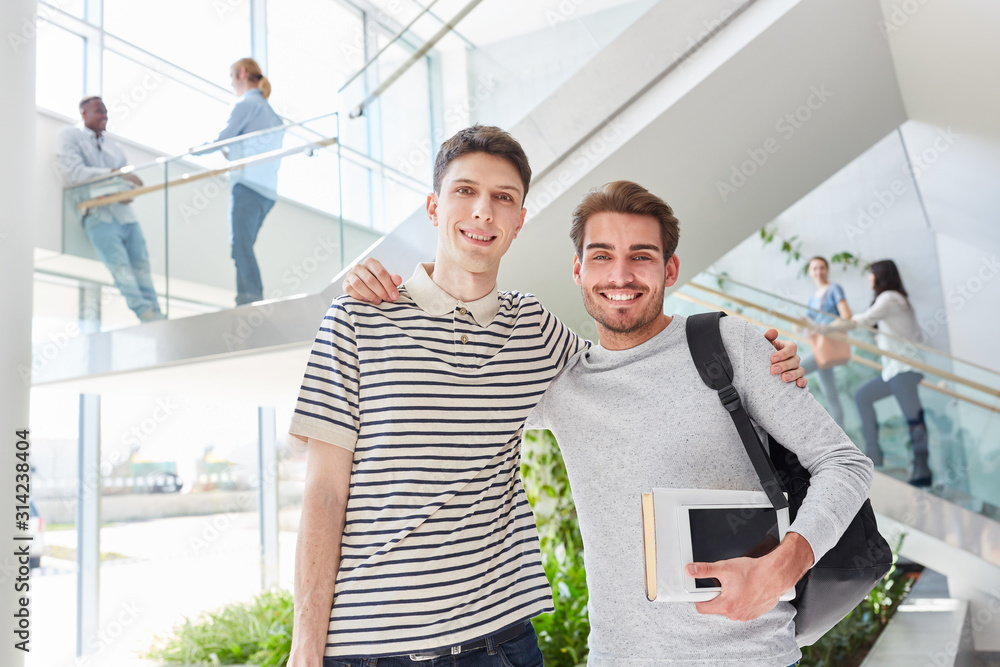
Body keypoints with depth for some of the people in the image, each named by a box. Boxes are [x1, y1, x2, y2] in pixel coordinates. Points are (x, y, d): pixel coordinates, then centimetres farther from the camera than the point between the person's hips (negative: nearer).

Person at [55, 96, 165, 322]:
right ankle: (144, 312, -24)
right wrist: (115, 174, -18)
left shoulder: (111, 143, 22)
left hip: (123, 211, 5)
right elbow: (74, 173, -11)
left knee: (141, 264, -4)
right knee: (120, 265, -18)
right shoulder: (68, 136, 6)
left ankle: (156, 315, -7)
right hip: (98, 213, -5)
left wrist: (129, 190, -9)